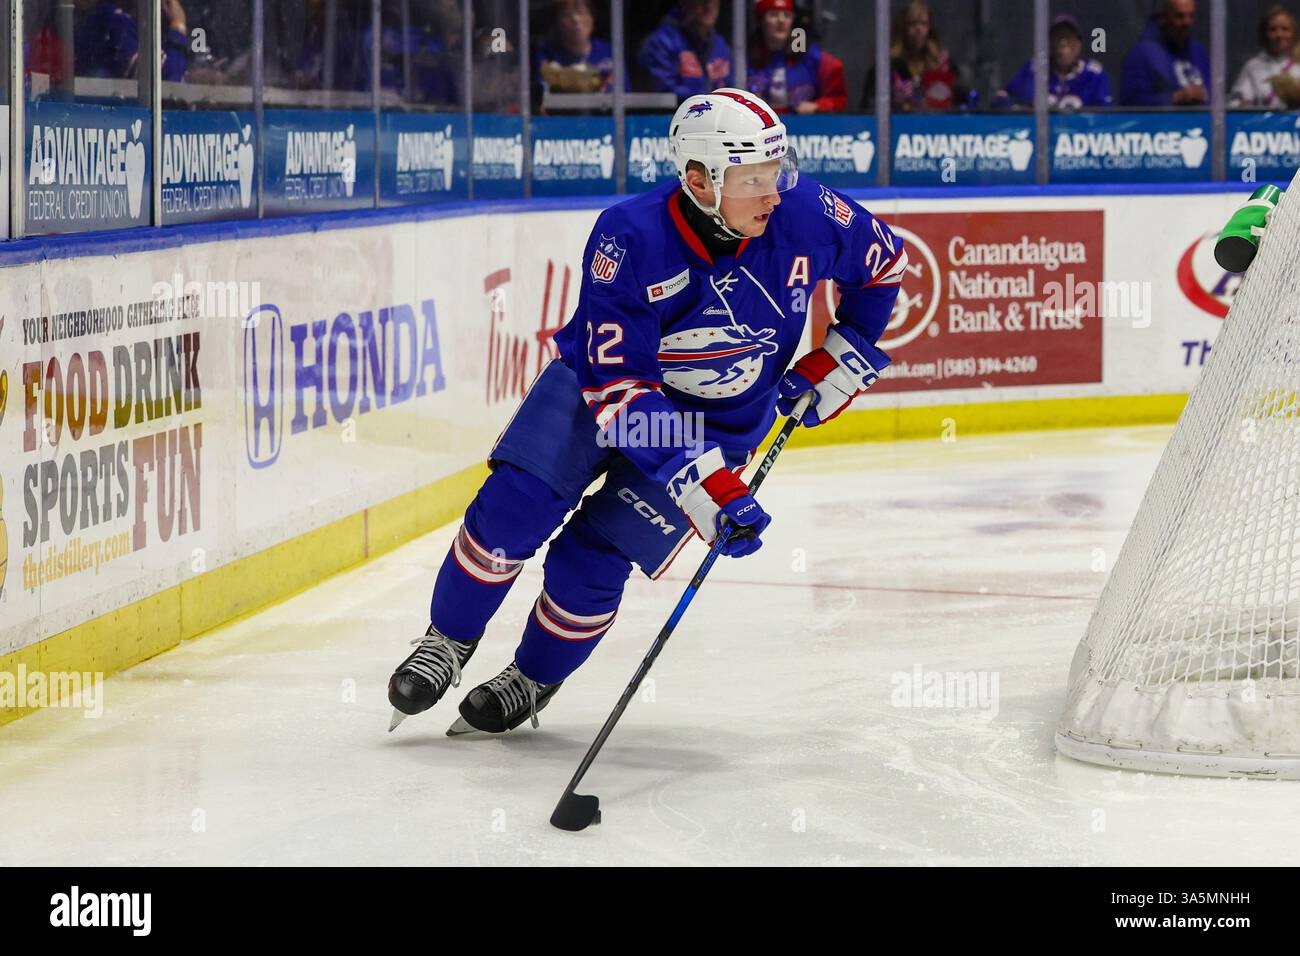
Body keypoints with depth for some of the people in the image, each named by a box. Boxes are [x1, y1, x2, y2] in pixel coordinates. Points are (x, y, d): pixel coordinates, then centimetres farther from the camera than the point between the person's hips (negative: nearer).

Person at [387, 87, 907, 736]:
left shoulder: (804, 214, -23)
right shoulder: (629, 239, -31)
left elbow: (885, 263, 1)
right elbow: (616, 387, -31)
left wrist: (843, 357, -4)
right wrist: (704, 486, -38)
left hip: (718, 426, 1)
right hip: (599, 384, -1)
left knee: (592, 558, -11)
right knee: (515, 507, -18)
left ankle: (533, 681, 17)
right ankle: (448, 642, 9)